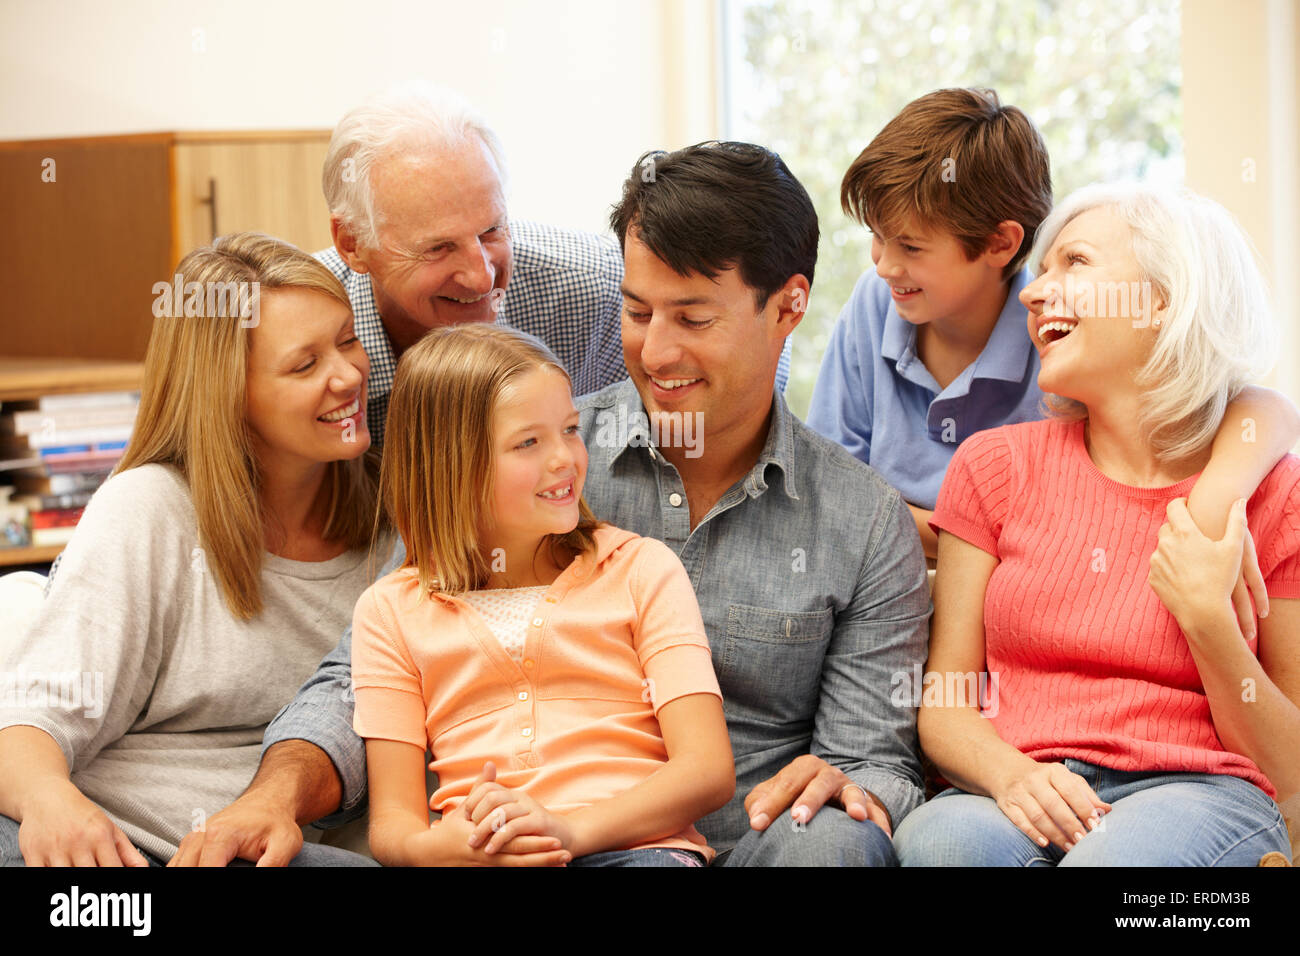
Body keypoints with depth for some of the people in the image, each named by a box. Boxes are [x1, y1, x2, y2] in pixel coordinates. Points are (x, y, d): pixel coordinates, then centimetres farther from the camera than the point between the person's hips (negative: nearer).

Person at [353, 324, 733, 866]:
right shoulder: (390, 612, 17)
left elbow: (709, 770, 4)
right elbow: (391, 821, 12)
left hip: (632, 846, -1)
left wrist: (569, 828, -14)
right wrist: (439, 846, -14)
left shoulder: (641, 570, 15)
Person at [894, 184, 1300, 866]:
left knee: (1117, 858, -37)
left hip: (1197, 792, -1)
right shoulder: (996, 465, 12)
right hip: (1016, 798, 1)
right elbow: (942, 706, 9)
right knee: (942, 840, -35)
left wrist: (1208, 617, -7)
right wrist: (1011, 774, -13)